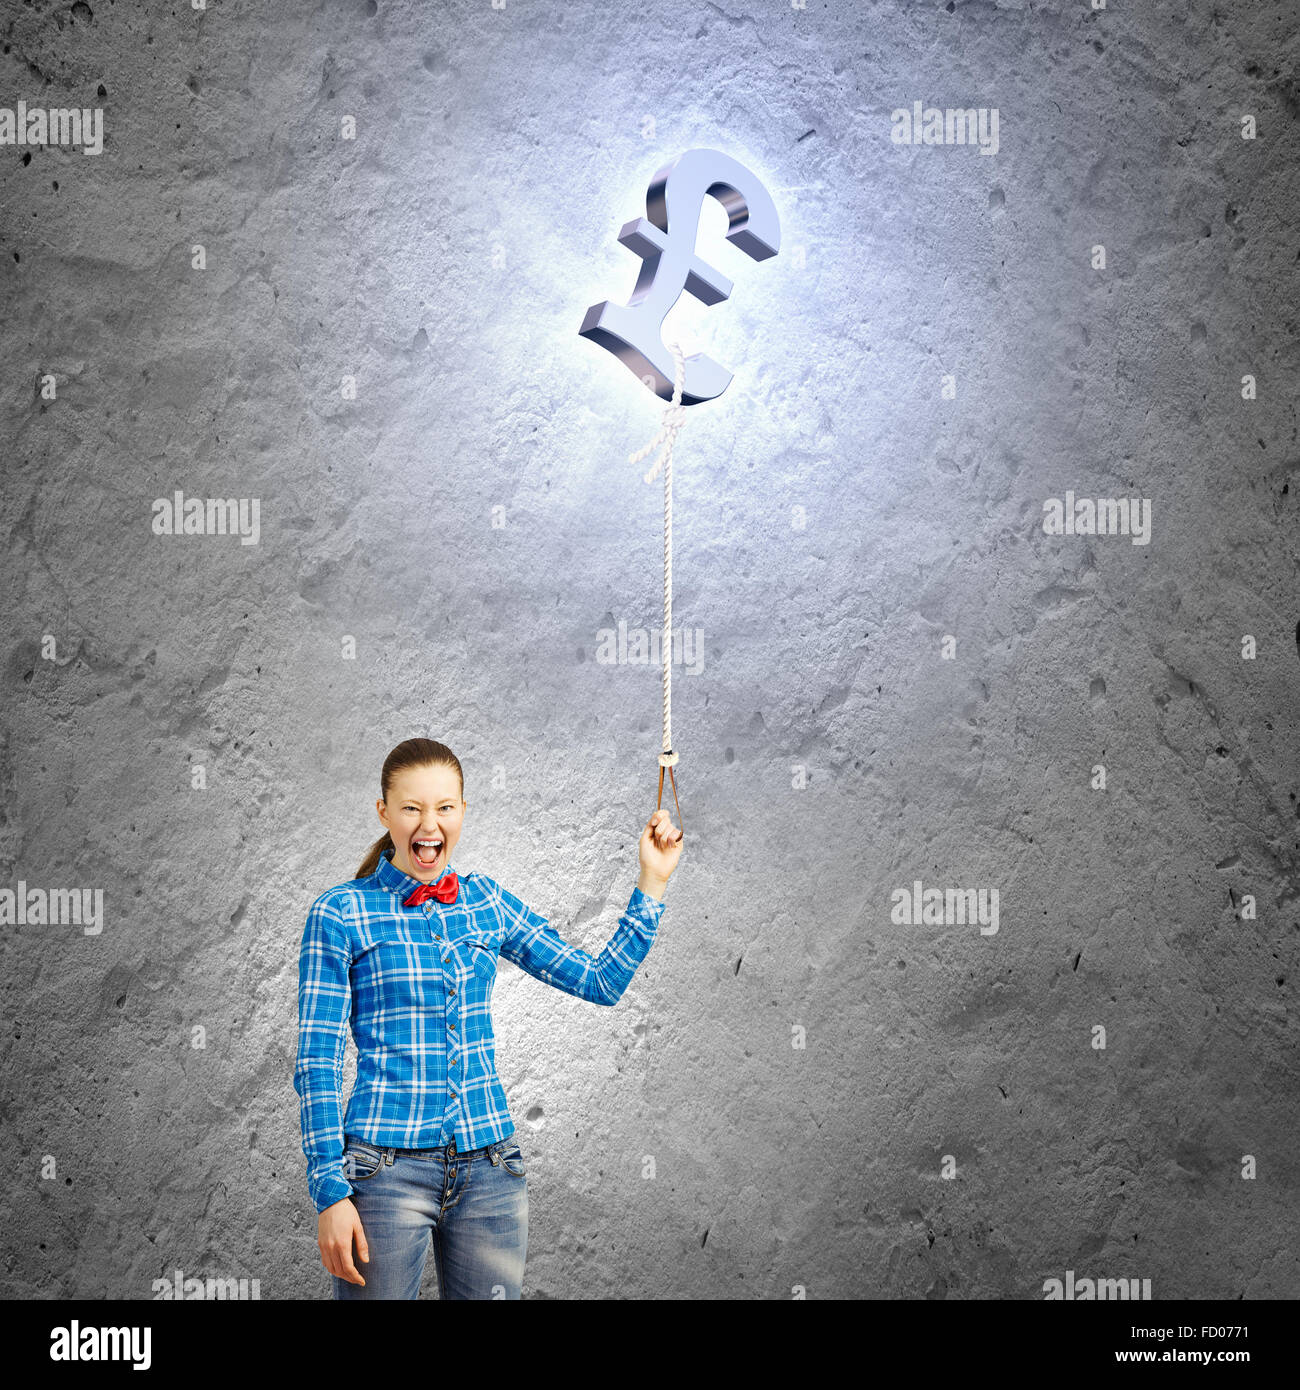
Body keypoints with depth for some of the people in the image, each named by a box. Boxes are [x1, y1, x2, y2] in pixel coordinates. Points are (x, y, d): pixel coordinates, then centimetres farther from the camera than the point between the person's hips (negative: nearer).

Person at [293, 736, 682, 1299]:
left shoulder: (486, 901, 10)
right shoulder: (340, 912, -3)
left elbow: (602, 981, 11)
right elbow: (317, 1061, -5)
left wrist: (653, 881, 5)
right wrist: (331, 1192, -11)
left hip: (489, 1168, 4)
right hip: (389, 1167, -4)